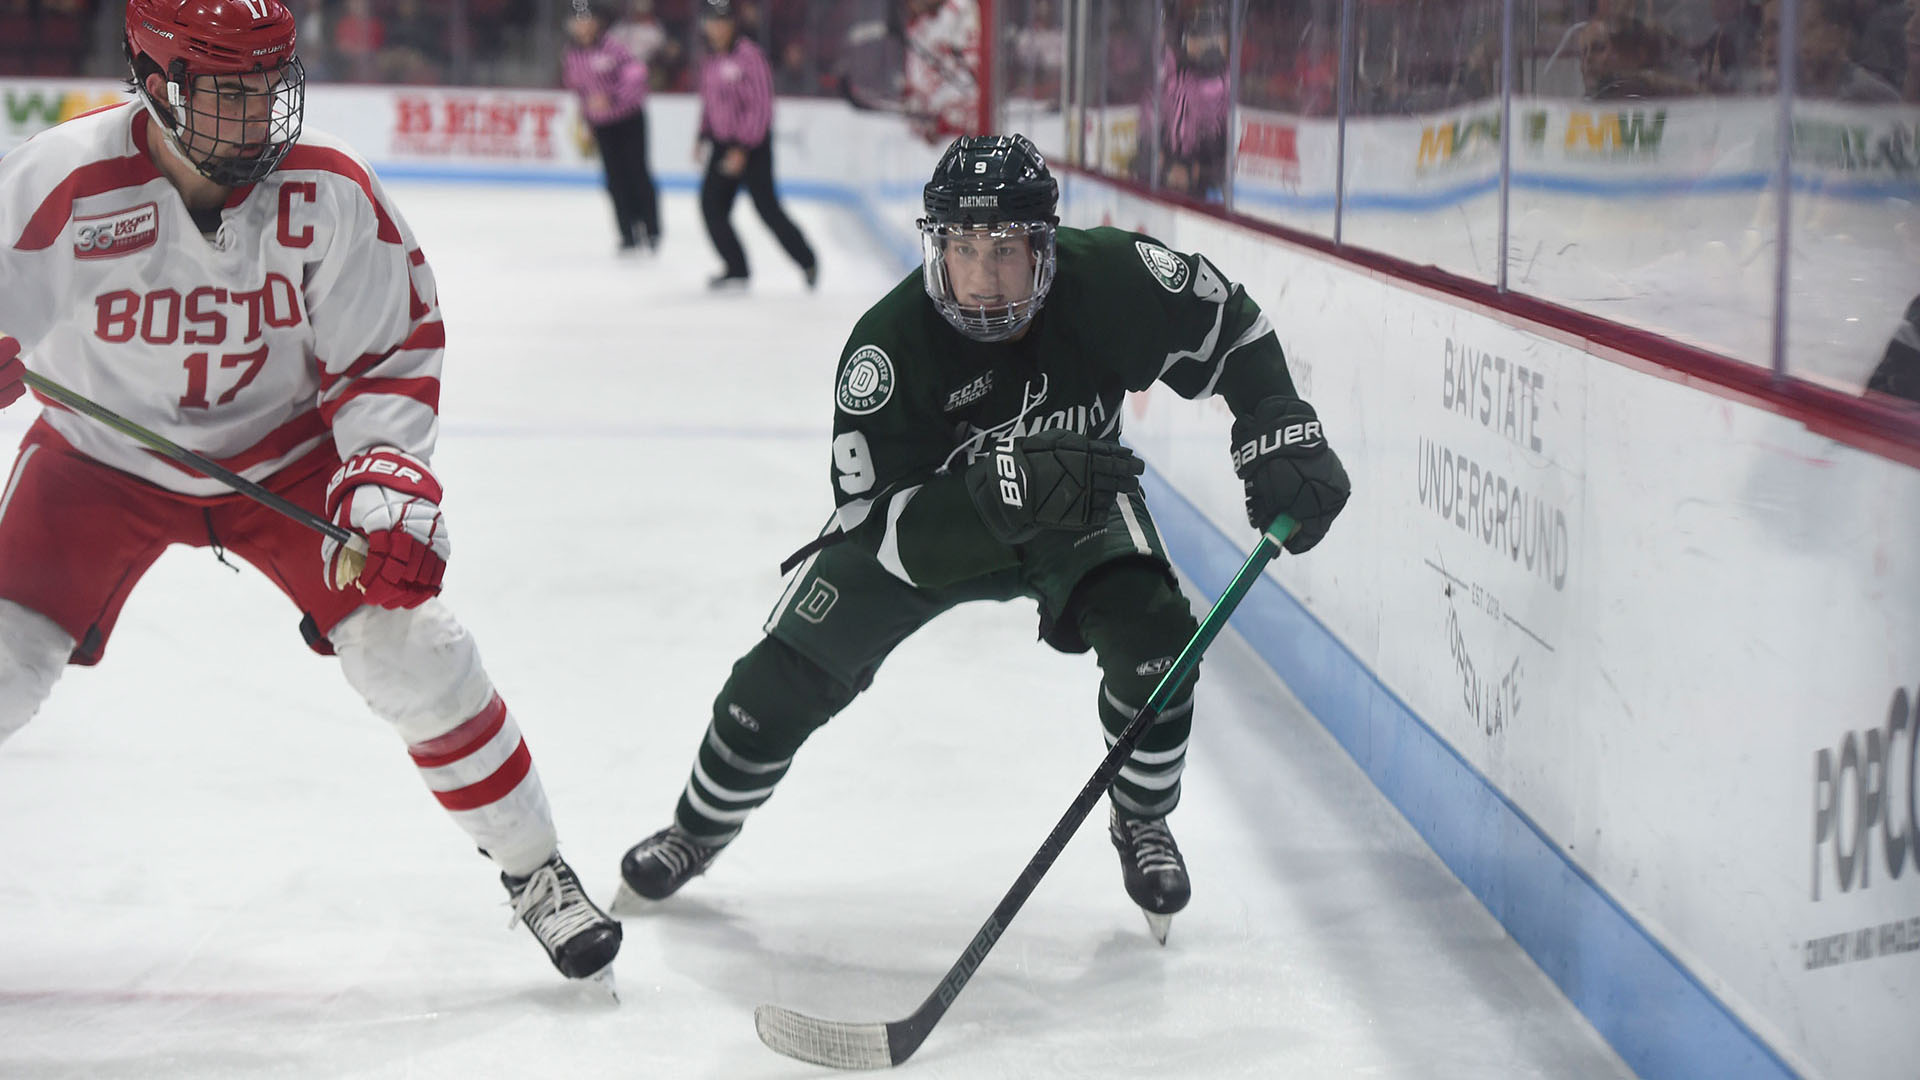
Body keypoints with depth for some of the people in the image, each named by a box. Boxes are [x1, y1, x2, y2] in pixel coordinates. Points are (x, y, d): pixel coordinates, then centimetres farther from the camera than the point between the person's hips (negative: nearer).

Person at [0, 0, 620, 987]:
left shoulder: (332, 194, -21)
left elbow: (389, 353, -13)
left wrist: (386, 473, -26)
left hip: (284, 452, 0)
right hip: (103, 453, 0)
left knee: (412, 649, -9)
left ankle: (532, 868, 10)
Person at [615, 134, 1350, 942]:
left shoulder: (1111, 279, -30)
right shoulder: (891, 343, -35)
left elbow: (1229, 324, -11)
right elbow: (875, 521, -36)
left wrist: (1280, 432, -22)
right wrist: (1009, 488, -50)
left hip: (1081, 506, 1)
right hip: (923, 519, -1)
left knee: (1151, 638, -23)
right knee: (791, 671, -4)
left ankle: (1141, 823, 6)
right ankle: (700, 828, 25)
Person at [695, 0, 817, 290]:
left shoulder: (749, 56, -16)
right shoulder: (710, 59, 9)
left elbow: (761, 106, -20)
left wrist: (743, 149, -22)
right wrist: (703, 136, 14)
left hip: (753, 144, -8)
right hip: (723, 143, 8)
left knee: (767, 208, -7)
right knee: (712, 204, 0)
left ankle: (807, 262, 8)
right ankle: (737, 269, 9)